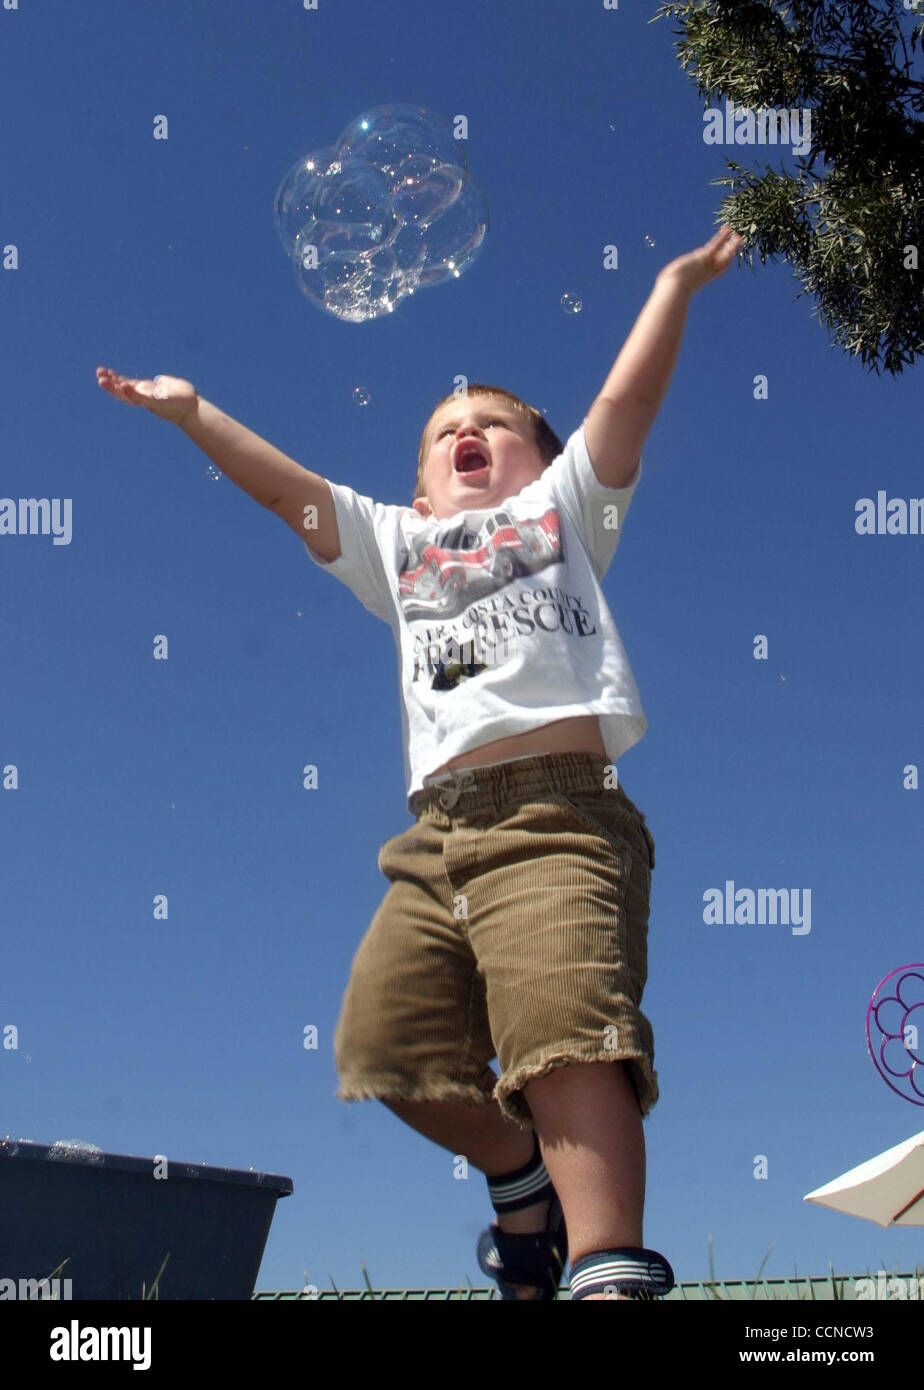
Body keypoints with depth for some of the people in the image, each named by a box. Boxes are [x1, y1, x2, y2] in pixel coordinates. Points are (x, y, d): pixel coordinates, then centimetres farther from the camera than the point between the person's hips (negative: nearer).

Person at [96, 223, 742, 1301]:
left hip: (559, 809, -4)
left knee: (565, 1027, -23)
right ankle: (518, 1169, 19)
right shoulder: (397, 546, 32)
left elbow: (630, 399, 16)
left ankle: (611, 1268, -27)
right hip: (437, 831, 5)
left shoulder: (562, 507, 24)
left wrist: (677, 283, 13)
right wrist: (193, 414, 25)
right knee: (388, 1040, -5)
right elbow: (289, 488, 28)